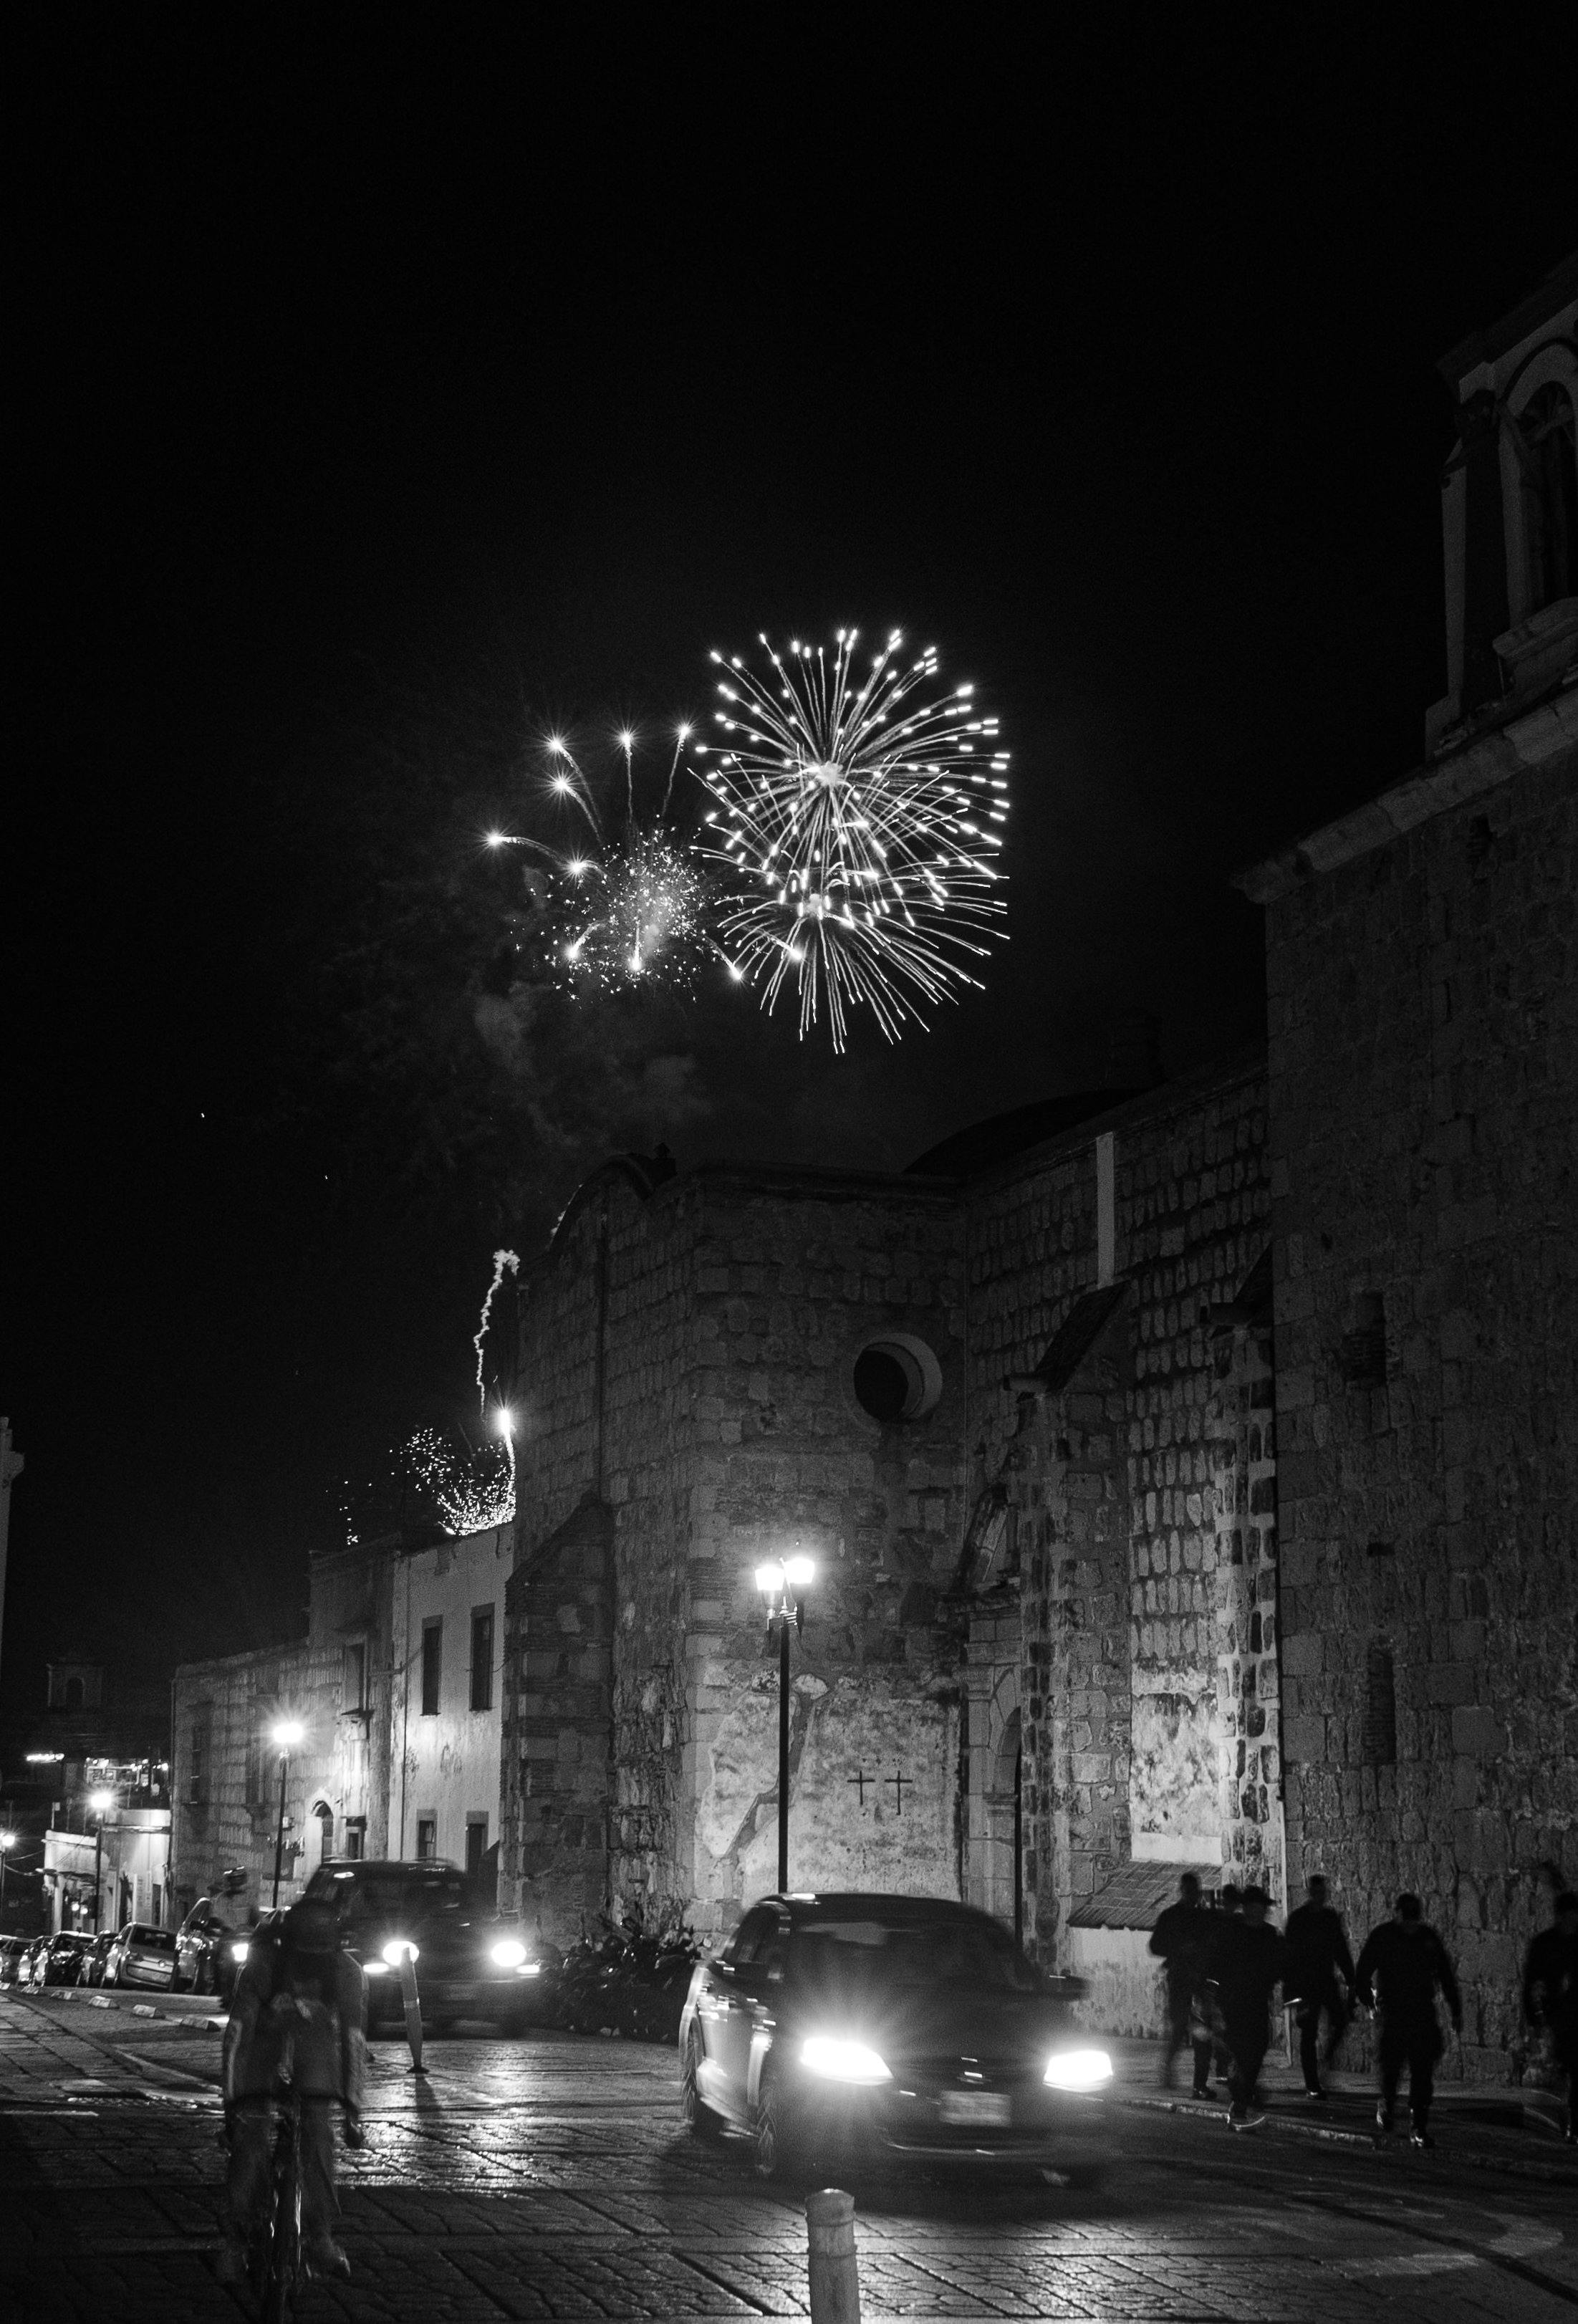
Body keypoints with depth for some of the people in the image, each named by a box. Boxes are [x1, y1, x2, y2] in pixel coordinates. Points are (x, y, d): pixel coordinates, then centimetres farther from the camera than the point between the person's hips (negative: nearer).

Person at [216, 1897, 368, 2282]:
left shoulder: (347, 1974, -24)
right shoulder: (263, 1967, -30)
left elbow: (354, 2040, -17)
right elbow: (237, 2032, -24)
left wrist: (353, 2109, -18)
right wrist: (232, 2100, -26)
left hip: (317, 2038, 1)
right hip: (264, 2037, -1)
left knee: (319, 2135, -16)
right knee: (250, 2137, -16)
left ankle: (320, 2236, -10)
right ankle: (237, 2239, -8)